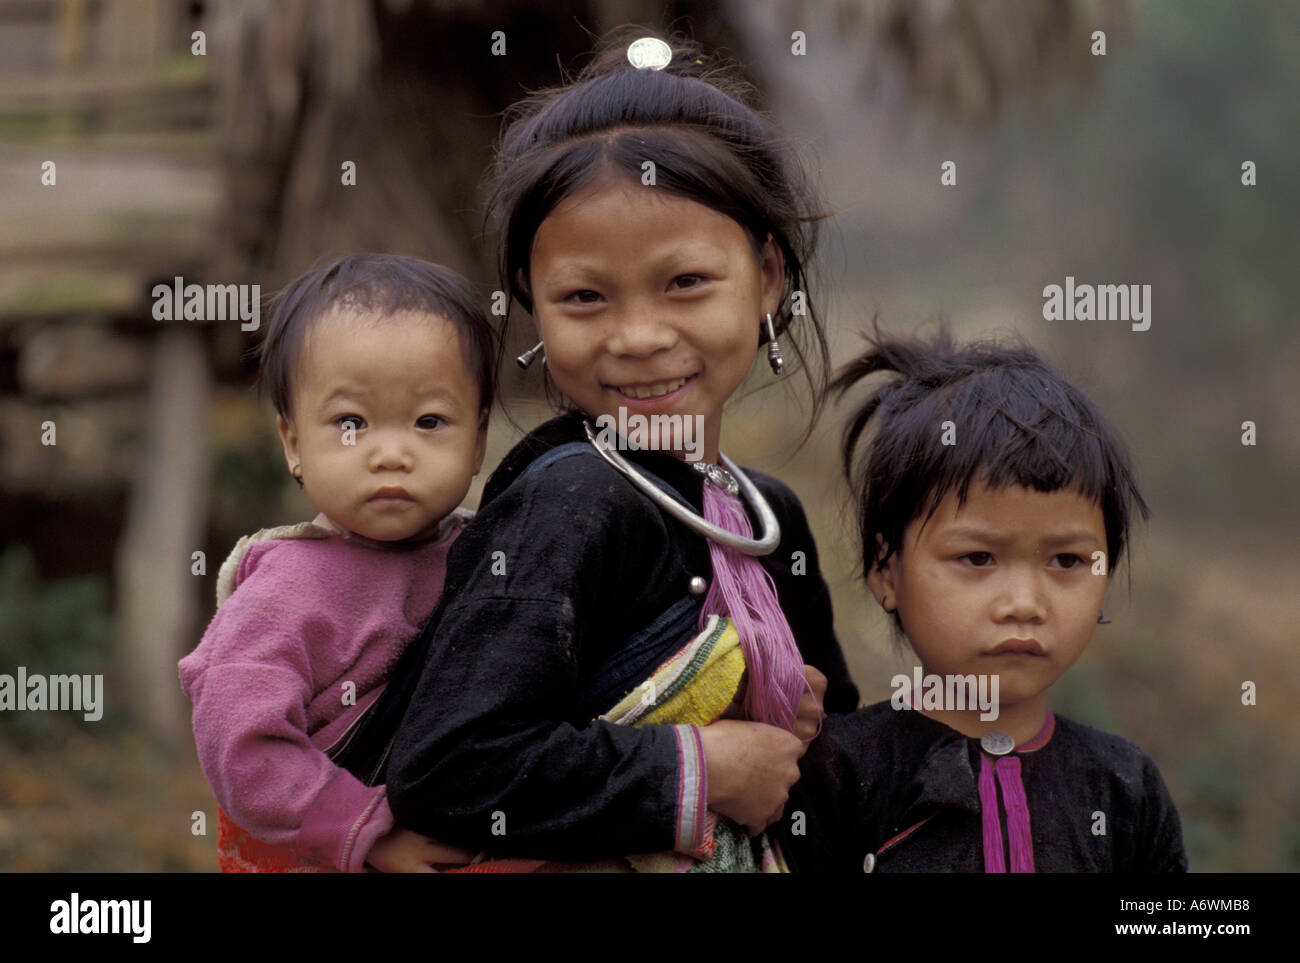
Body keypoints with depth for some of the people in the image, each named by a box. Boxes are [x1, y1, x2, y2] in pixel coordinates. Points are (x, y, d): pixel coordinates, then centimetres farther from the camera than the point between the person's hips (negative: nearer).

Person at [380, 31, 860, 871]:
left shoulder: (771, 512, 0)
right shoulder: (571, 506, -21)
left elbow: (832, 726, 14)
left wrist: (785, 713, -7)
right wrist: (702, 769, -23)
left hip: (744, 851, 6)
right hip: (587, 864, -6)